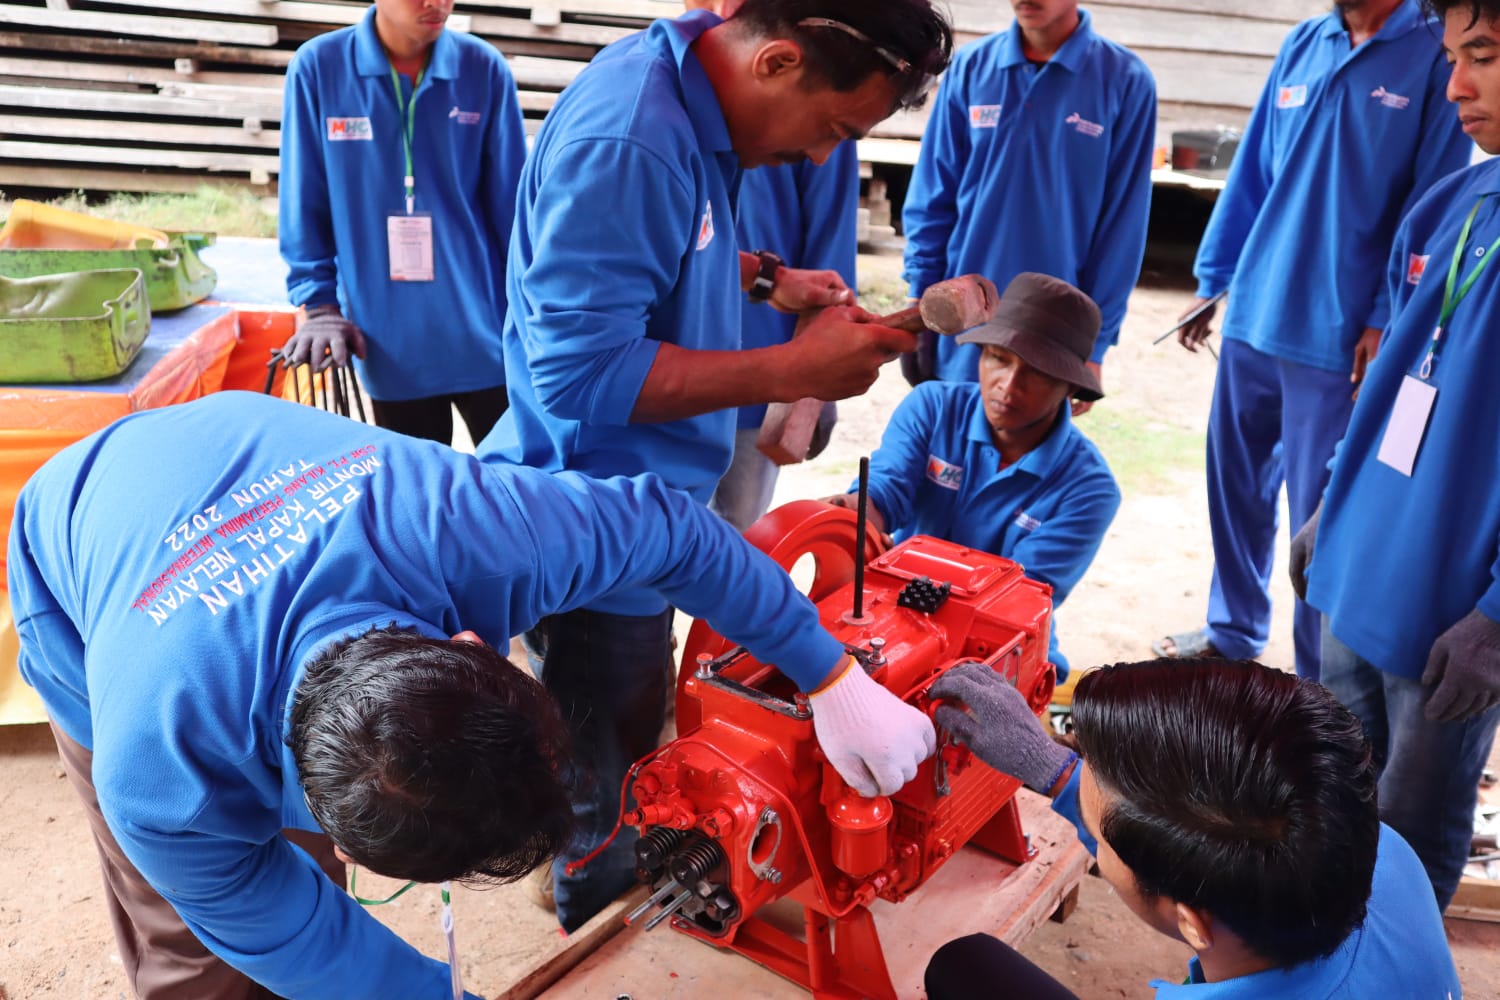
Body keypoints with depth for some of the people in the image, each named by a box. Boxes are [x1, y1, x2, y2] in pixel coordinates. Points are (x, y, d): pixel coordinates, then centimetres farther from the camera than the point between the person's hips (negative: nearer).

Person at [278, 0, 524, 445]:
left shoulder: (484, 68, -4)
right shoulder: (318, 67, -4)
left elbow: (512, 206, 1)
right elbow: (305, 207, 1)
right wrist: (321, 305, -3)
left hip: (486, 335, 0)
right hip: (392, 345, 0)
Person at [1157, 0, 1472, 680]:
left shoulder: (1436, 58, -6)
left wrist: (1386, 320, -12)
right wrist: (1211, 280, 13)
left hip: (1336, 338, -5)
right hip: (1252, 318, 5)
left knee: (1320, 513, 3)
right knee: (1236, 487, 16)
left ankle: (1317, 679, 19)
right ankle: (1234, 629, 35)